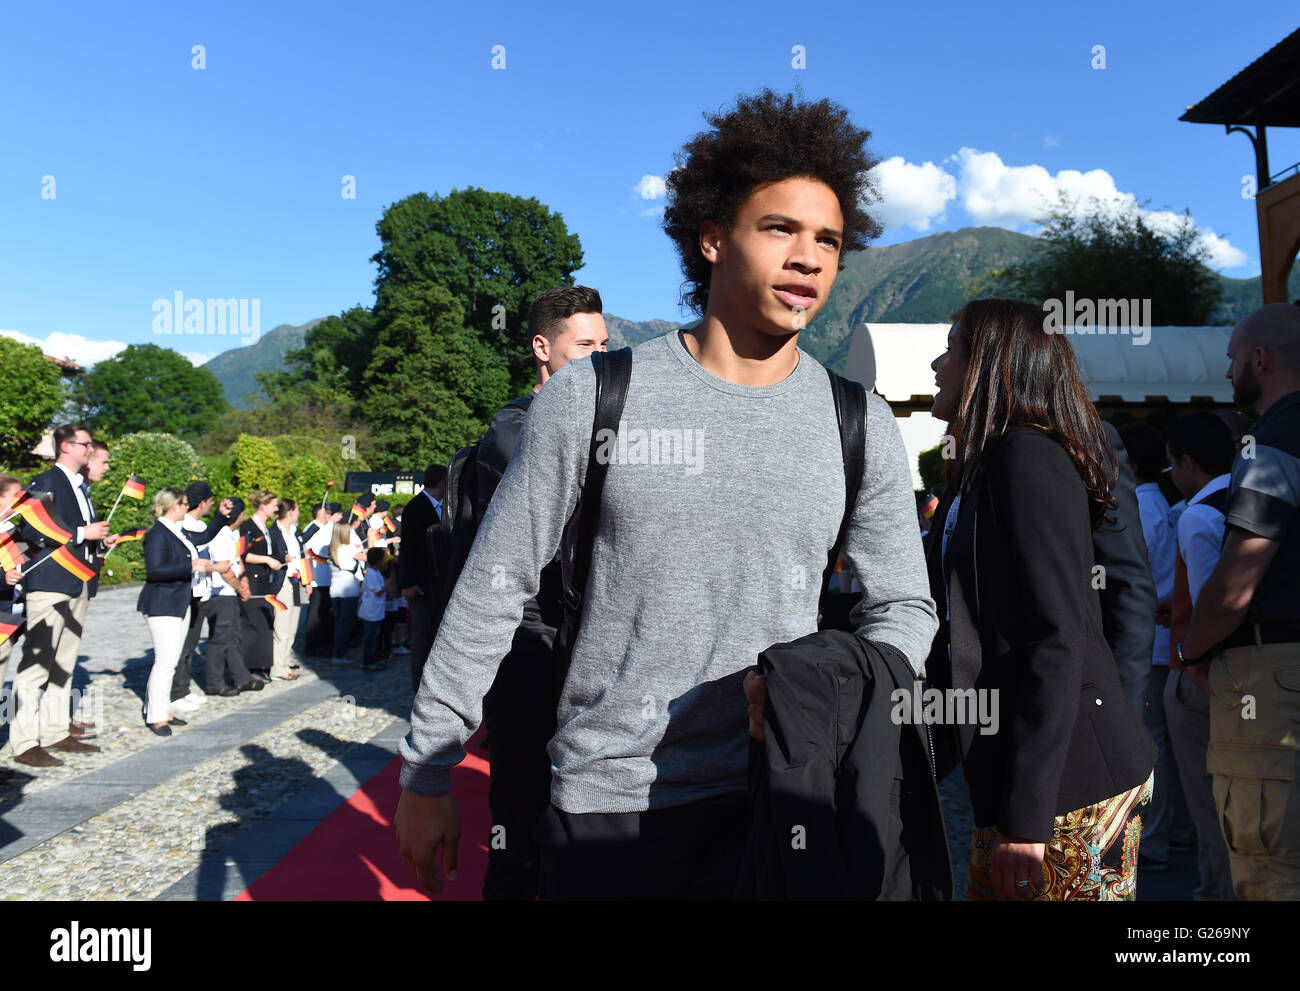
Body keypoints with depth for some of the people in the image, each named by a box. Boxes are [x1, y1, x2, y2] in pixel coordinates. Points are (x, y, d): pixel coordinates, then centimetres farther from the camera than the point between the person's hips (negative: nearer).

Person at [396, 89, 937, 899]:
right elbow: (492, 595, -4)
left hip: (774, 798, 2)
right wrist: (426, 775, 0)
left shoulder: (861, 427, -1)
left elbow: (904, 605, 7)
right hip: (608, 798, -2)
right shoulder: (591, 398, -8)